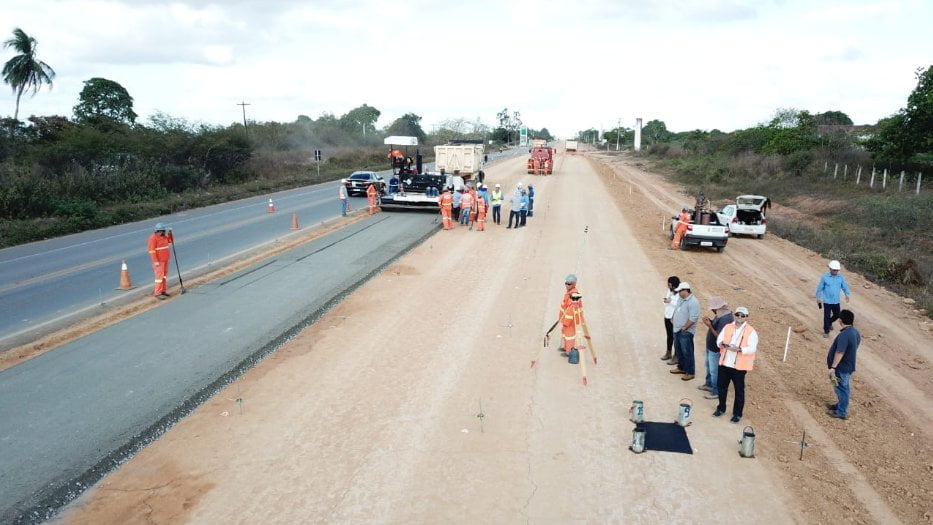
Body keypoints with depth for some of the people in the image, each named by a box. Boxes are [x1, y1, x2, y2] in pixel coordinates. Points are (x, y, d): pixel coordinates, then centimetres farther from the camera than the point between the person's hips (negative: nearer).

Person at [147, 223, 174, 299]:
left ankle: (163, 291, 21)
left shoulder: (163, 236, 7)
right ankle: (157, 293, -6)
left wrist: (170, 233, 3)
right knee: (160, 276, -10)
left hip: (165, 260, 9)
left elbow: (171, 240, 21)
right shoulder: (153, 238, -17)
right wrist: (155, 261, -23)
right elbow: (152, 250, -20)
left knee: (165, 275, 12)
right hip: (158, 261, -9)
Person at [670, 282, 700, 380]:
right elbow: (676, 310, 24)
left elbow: (693, 318, -25)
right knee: (679, 350, 20)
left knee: (687, 352, -2)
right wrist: (673, 318, 12)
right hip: (677, 330, 9)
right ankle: (681, 368, 35)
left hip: (686, 332, -9)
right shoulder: (681, 299, 8)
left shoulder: (693, 302, -21)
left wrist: (684, 328, -20)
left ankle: (690, 372, 8)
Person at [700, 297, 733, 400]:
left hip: (716, 350, -10)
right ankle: (709, 384, 45)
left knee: (714, 371, 4)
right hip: (710, 347, 10)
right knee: (709, 366, 27)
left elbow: (719, 336, -30)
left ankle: (716, 392, 18)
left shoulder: (725, 319, -30)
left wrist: (709, 326, -30)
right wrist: (710, 322, -6)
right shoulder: (720, 314, 1)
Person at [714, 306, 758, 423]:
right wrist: (722, 343, -21)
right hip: (725, 363, 4)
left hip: (739, 366, -4)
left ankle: (737, 413, 20)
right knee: (722, 387, 15)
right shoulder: (727, 327, 4)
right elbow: (718, 340, 3)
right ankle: (721, 408, 33)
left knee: (739, 390, 6)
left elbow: (752, 348, -16)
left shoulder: (751, 331, -9)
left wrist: (739, 349, -31)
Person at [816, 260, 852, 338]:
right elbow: (820, 288, -2)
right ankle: (826, 331, 16)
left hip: (836, 301, 4)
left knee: (837, 315, 15)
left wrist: (847, 295, -11)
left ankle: (829, 323, 44)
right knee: (827, 316, 0)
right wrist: (818, 298, 1)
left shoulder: (840, 277, -2)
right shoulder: (825, 277, -11)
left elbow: (844, 286, 6)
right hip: (827, 301, -4)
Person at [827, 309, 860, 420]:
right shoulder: (855, 332, 2)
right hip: (848, 365, 9)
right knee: (843, 388, 23)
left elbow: (839, 352, -28)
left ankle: (842, 412, 14)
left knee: (841, 388, 3)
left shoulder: (844, 335, -28)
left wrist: (833, 367, -24)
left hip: (842, 368, -9)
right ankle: (841, 405, 38)